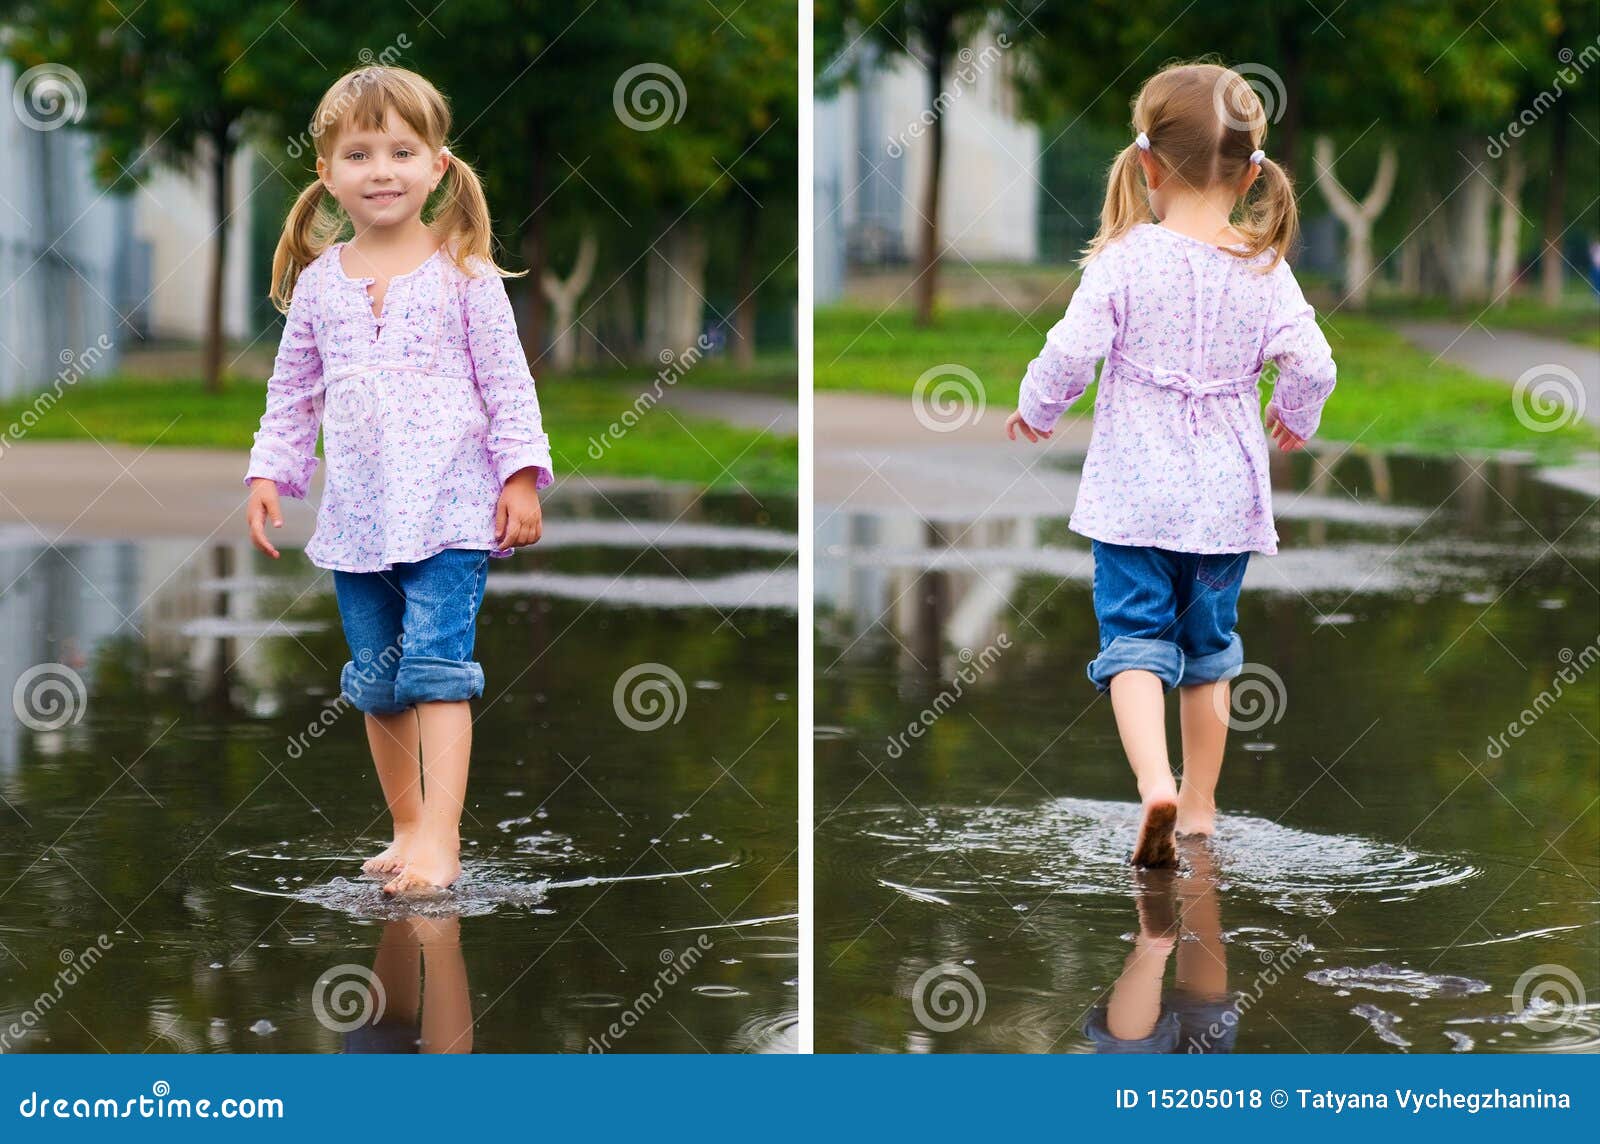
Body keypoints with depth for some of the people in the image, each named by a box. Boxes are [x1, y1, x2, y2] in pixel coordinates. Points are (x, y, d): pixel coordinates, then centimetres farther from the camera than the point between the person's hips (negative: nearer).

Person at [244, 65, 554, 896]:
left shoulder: (463, 273, -2)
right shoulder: (318, 283, 9)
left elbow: (506, 380, -2)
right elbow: (292, 391, 16)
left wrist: (521, 474, -8)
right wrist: (269, 474, 8)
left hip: (447, 509, -5)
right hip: (356, 512, 5)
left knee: (436, 665, -14)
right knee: (377, 680, 11)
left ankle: (438, 839, -16)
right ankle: (408, 826, 23)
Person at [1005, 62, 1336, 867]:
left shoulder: (1124, 259, -11)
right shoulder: (1264, 271, -4)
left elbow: (1069, 353, -15)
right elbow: (1311, 363, -8)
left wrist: (1036, 410, 6)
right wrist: (1295, 418, 14)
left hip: (1133, 492, -3)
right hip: (1225, 496, 3)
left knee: (1135, 640, -1)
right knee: (1209, 648, 17)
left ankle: (1154, 785, -24)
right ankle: (1200, 802, 27)